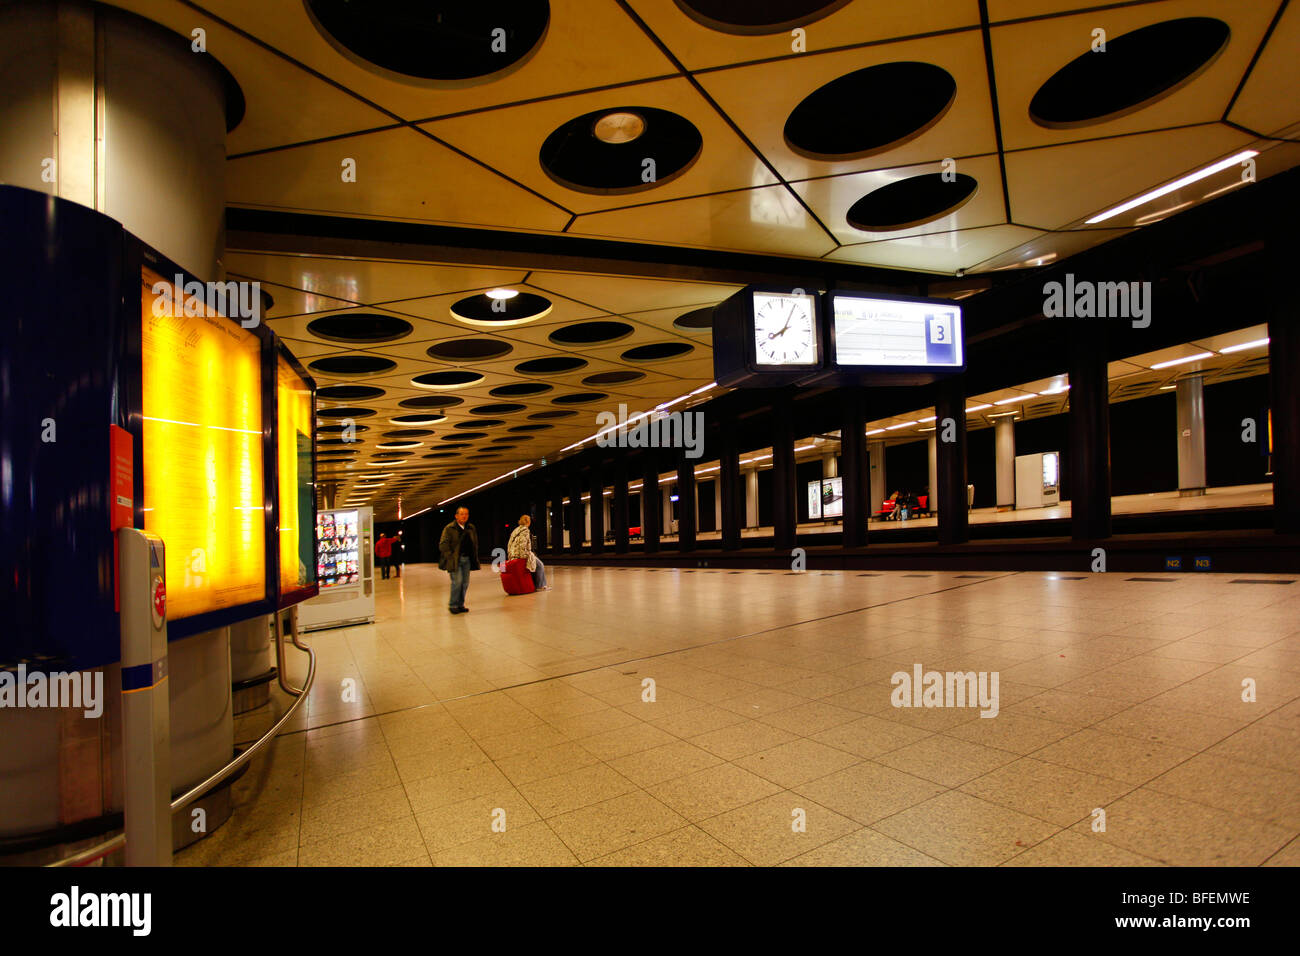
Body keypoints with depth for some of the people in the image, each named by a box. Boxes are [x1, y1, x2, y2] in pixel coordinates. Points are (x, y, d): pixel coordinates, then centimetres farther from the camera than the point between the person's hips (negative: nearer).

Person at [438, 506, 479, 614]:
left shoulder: (471, 528, 12)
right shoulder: (449, 528, -4)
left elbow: (475, 543, 21)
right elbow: (443, 545, -8)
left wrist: (474, 556, 11)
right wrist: (450, 557, -14)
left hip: (467, 559, 6)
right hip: (455, 560, -5)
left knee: (465, 583, 5)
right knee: (457, 581, -11)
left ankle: (460, 605, 15)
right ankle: (452, 605, 1)